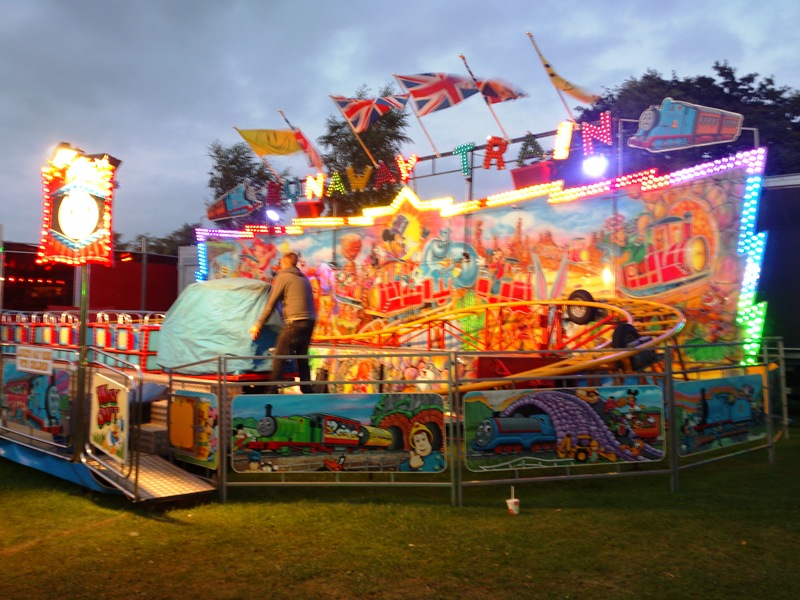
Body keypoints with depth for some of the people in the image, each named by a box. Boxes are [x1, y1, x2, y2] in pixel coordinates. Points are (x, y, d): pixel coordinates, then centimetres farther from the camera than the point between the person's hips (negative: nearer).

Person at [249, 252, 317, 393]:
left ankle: (272, 391, -6)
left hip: (295, 322, -7)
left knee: (279, 357, -4)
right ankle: (307, 391, 17)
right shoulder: (304, 278, 22)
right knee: (302, 358, 15)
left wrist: (258, 325, 4)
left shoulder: (282, 277, 1)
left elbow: (271, 304, -1)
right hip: (309, 322, 7)